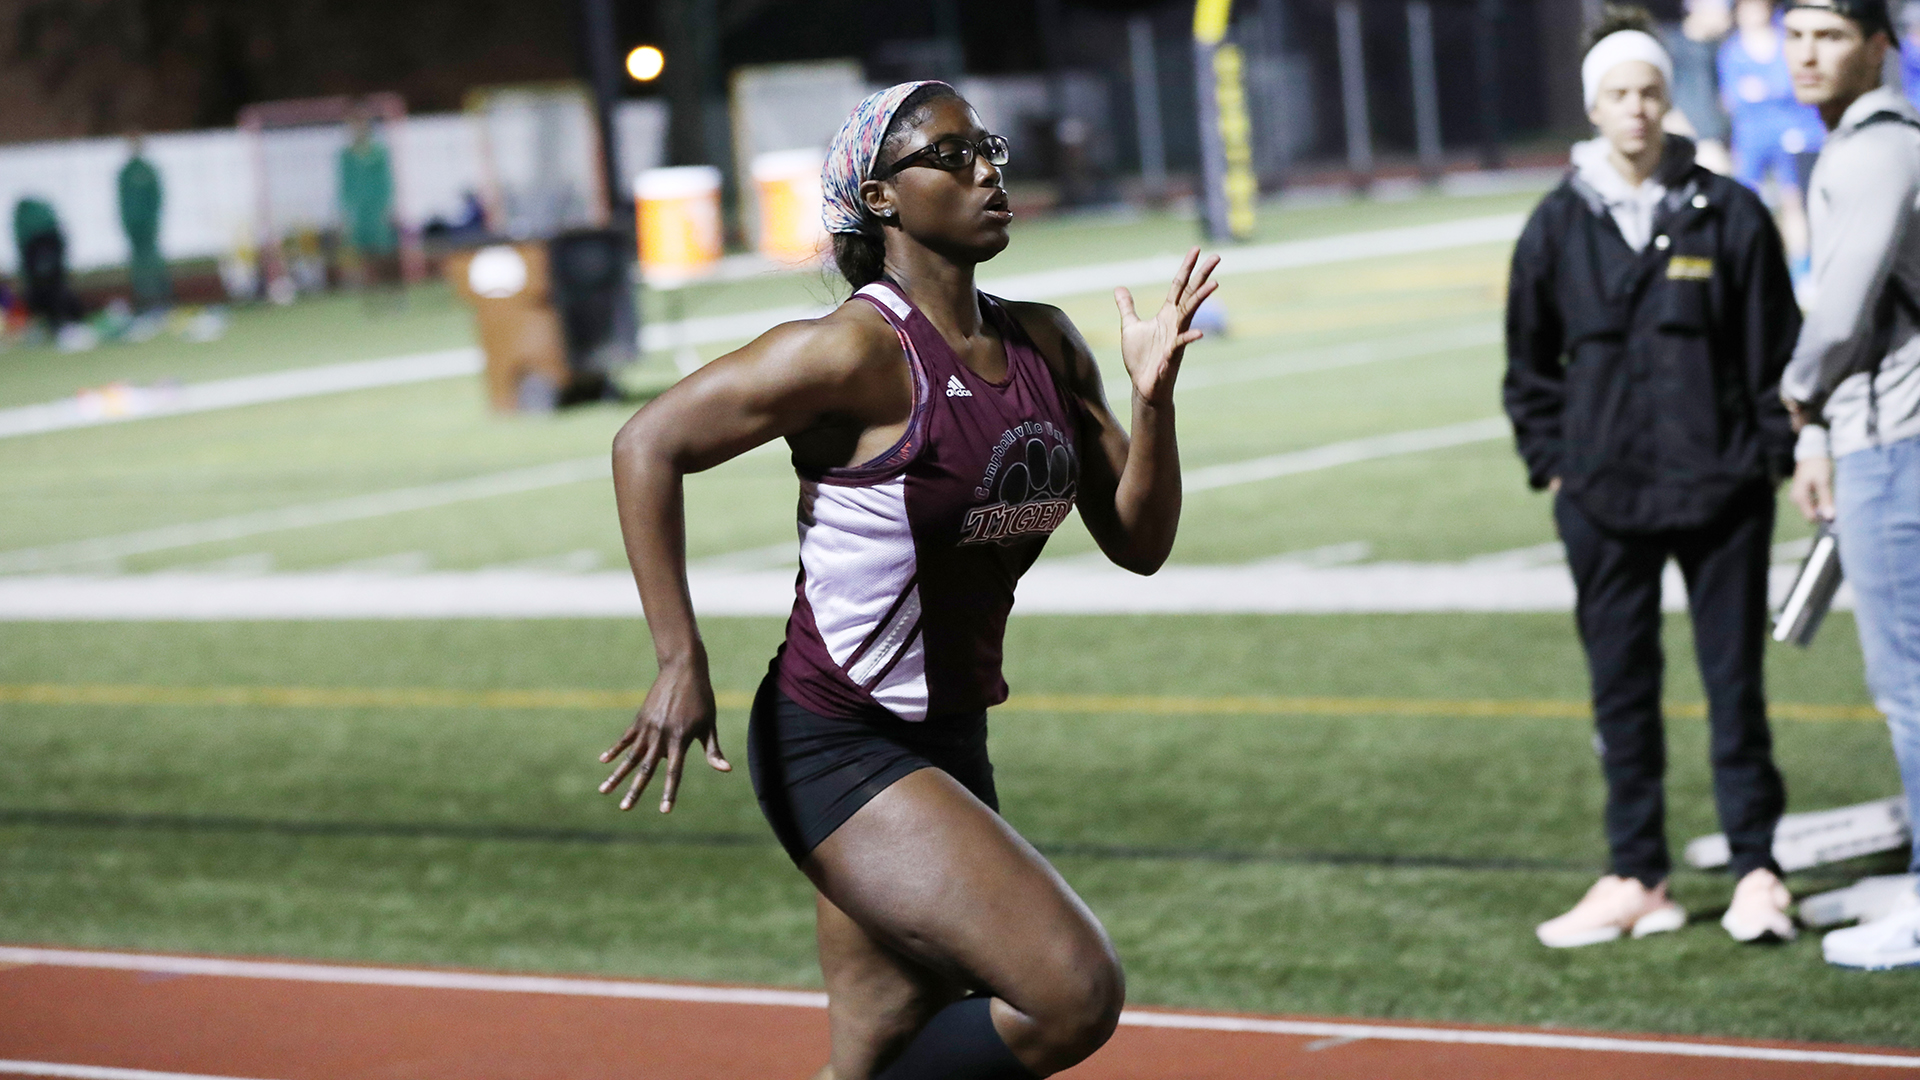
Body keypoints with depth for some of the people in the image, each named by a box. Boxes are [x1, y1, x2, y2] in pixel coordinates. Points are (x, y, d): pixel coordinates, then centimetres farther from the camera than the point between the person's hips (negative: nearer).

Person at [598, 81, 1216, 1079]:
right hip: (839, 750, -8)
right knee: (1076, 994, -18)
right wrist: (680, 662, -18)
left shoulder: (1046, 348, 6)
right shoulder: (859, 352, -15)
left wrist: (1152, 397, -7)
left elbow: (1138, 541, 10)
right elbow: (649, 444, -12)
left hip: (947, 749, 8)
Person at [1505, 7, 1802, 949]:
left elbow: (1775, 346, 3)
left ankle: (1757, 870, 11)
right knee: (1621, 689, 6)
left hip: (1721, 488, -2)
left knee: (1734, 682, 3)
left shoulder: (1728, 215, -1)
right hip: (1604, 499, 2)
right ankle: (1637, 880, 15)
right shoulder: (1559, 226, 4)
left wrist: (1776, 455, -2)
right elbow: (1530, 363, 13)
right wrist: (1552, 464, 6)